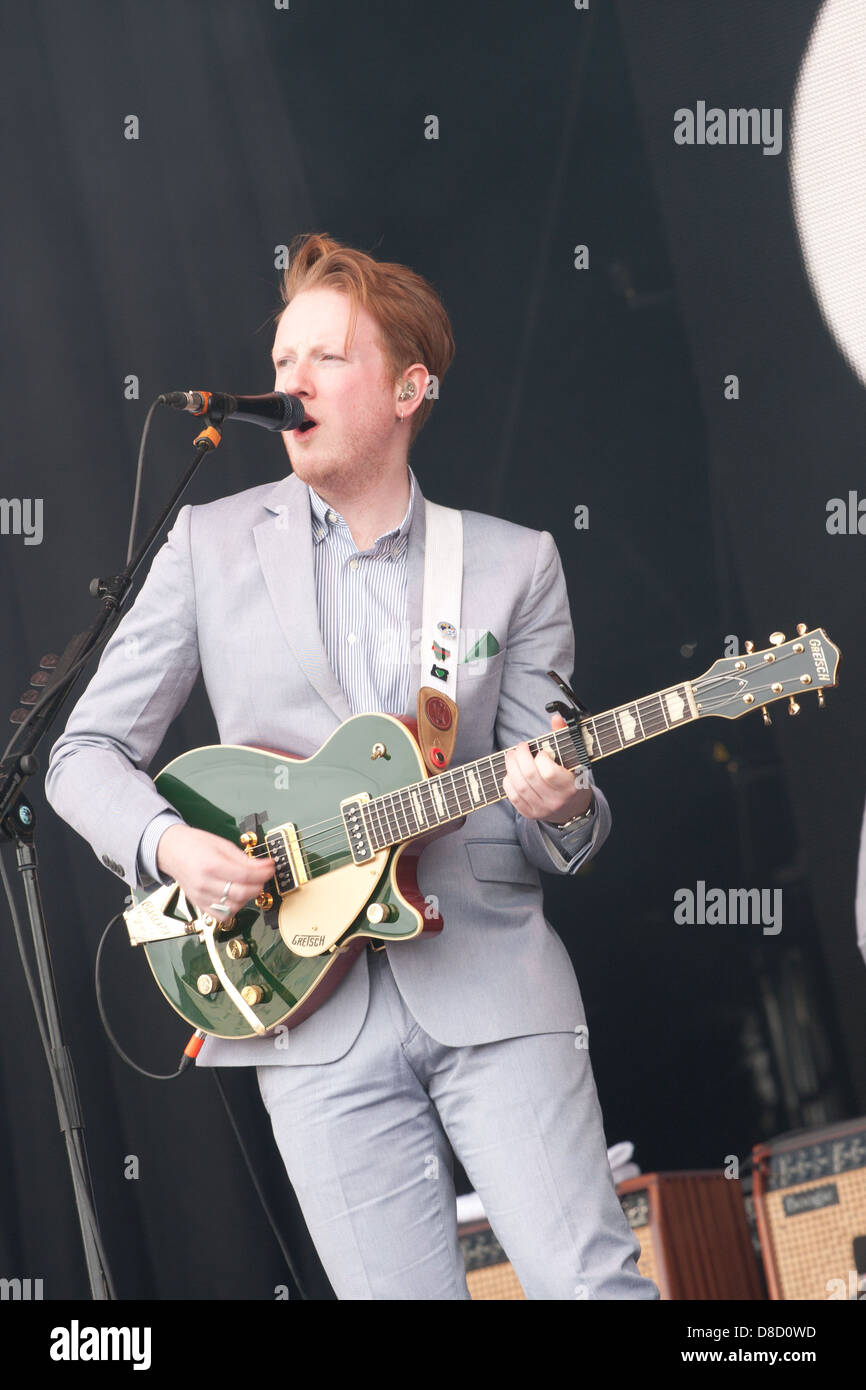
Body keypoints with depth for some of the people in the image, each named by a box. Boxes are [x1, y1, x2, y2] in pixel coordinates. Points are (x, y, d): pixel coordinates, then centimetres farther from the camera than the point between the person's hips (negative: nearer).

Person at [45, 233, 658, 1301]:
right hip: (309, 1004, 0)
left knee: (589, 1282, -13)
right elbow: (87, 753, 10)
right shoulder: (213, 543, 9)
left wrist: (561, 808, -14)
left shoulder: (516, 563, 10)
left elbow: (565, 832, 10)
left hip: (489, 976, 0)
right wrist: (165, 844, -9)